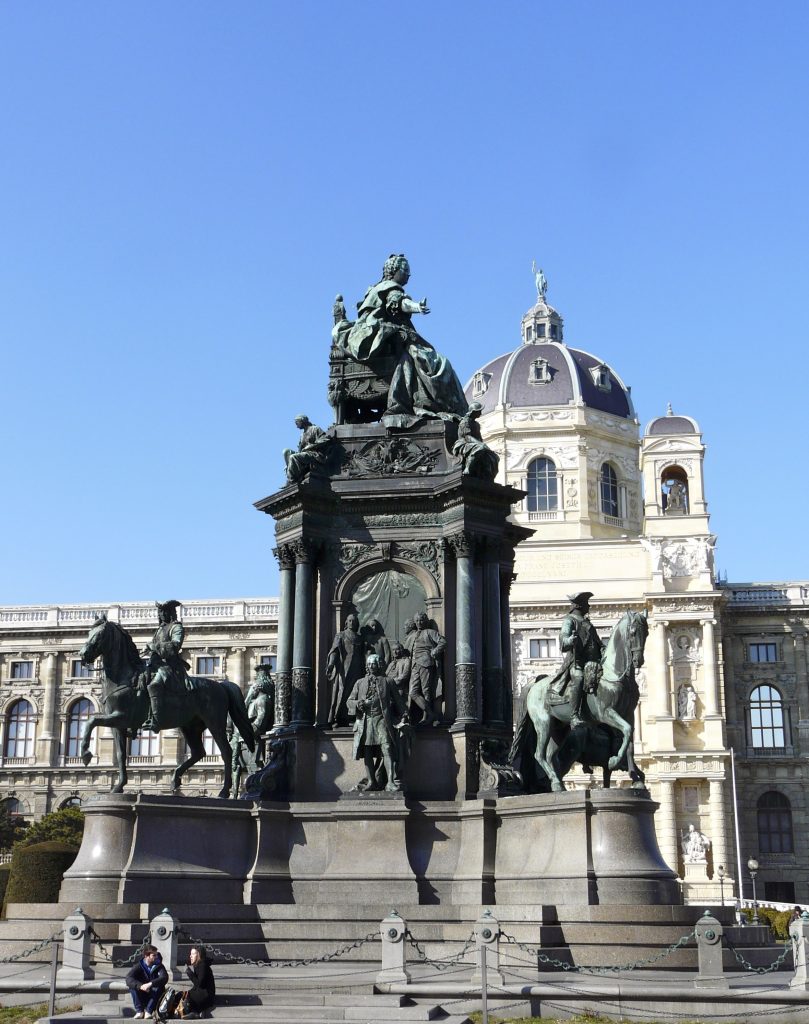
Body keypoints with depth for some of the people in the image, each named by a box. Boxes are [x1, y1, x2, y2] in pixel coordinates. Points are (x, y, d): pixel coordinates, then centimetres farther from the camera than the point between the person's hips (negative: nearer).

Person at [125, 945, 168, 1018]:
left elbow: (164, 978, -26)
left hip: (153, 997, 0)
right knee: (132, 986, -24)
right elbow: (128, 978, -24)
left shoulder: (158, 966, -6)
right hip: (142, 997, 0)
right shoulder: (138, 966, -6)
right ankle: (139, 1011, -19)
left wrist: (150, 984, -43)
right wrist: (140, 986, -43)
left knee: (160, 986, -29)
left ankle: (148, 1010, -23)